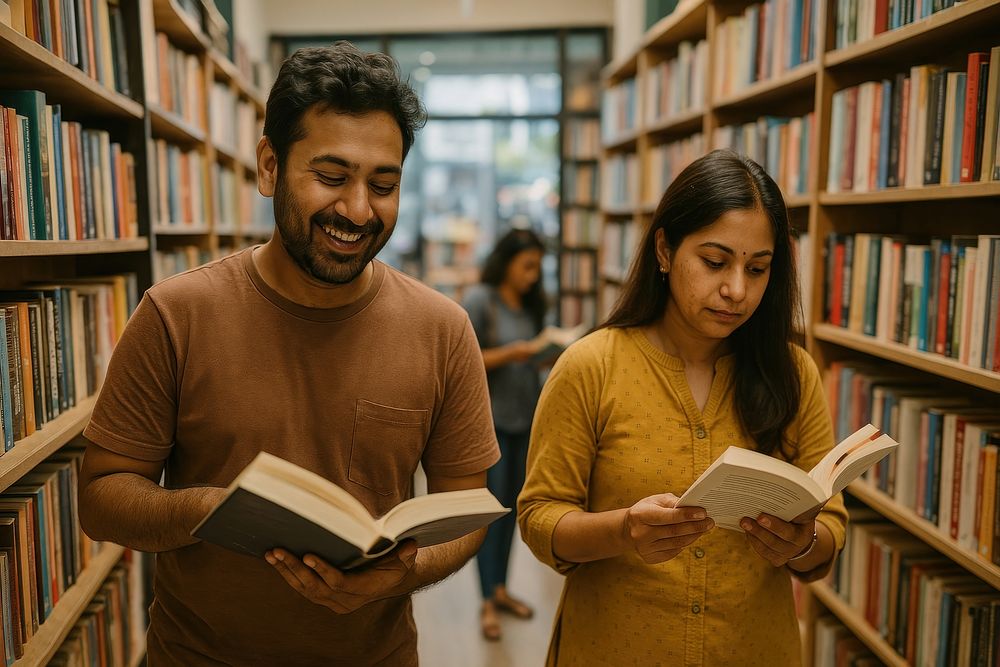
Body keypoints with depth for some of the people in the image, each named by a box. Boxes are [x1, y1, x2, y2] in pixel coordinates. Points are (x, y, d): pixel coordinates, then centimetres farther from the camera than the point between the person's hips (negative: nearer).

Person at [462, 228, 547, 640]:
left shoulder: (530, 304, 10)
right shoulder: (478, 300, -8)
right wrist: (510, 353, -21)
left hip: (525, 418, 6)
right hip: (489, 418, -6)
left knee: (512, 506, 11)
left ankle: (501, 589, 25)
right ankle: (487, 602, 10)